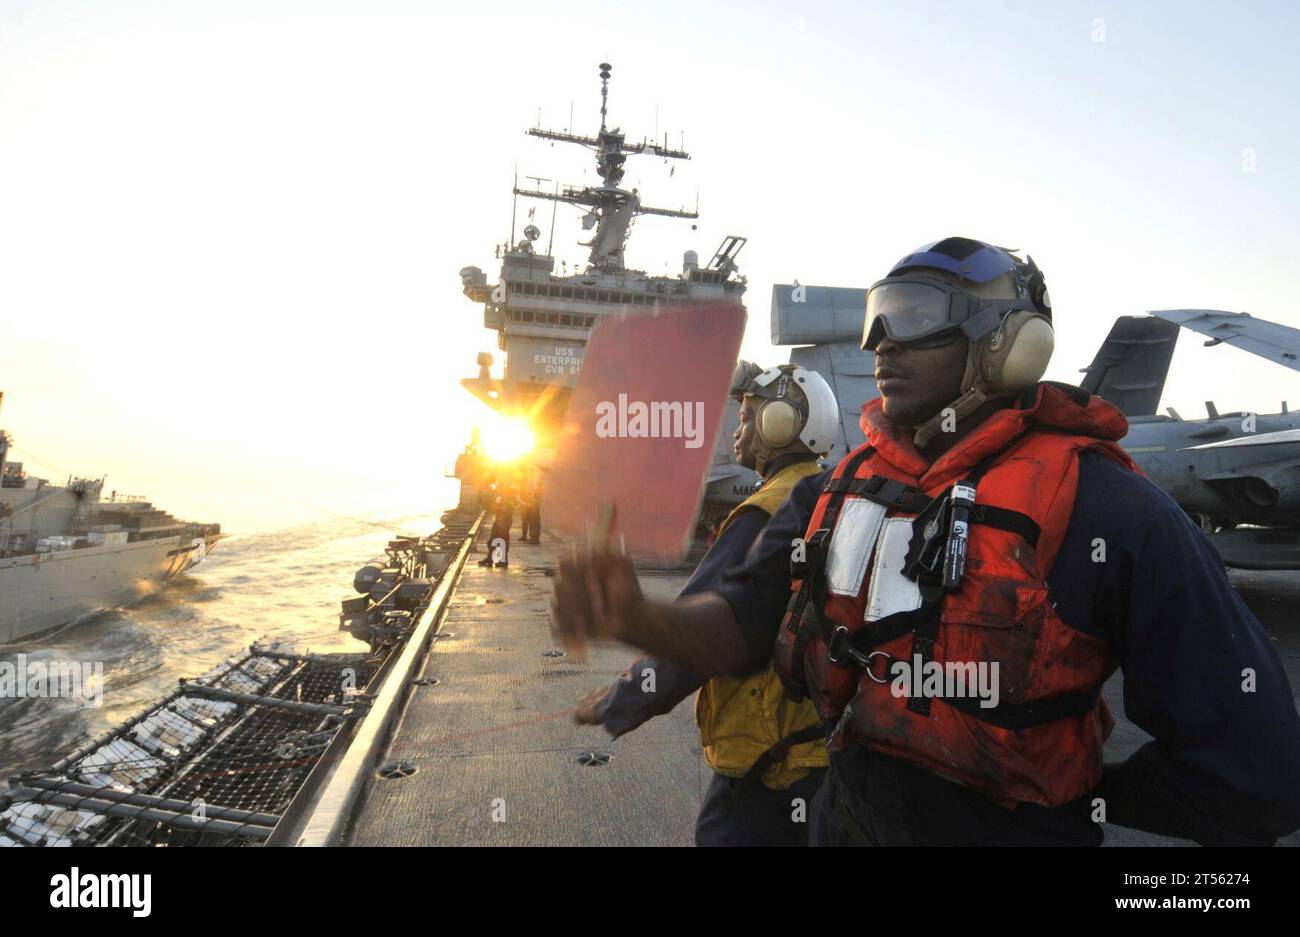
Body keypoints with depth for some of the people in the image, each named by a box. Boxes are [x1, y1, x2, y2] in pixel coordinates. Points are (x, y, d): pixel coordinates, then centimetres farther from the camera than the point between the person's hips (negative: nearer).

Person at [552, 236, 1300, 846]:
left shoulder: (1109, 509, -20)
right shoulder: (839, 490, -3)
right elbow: (745, 622, -9)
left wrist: (1069, 801, -6)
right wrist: (637, 617, -28)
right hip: (846, 822, 5)